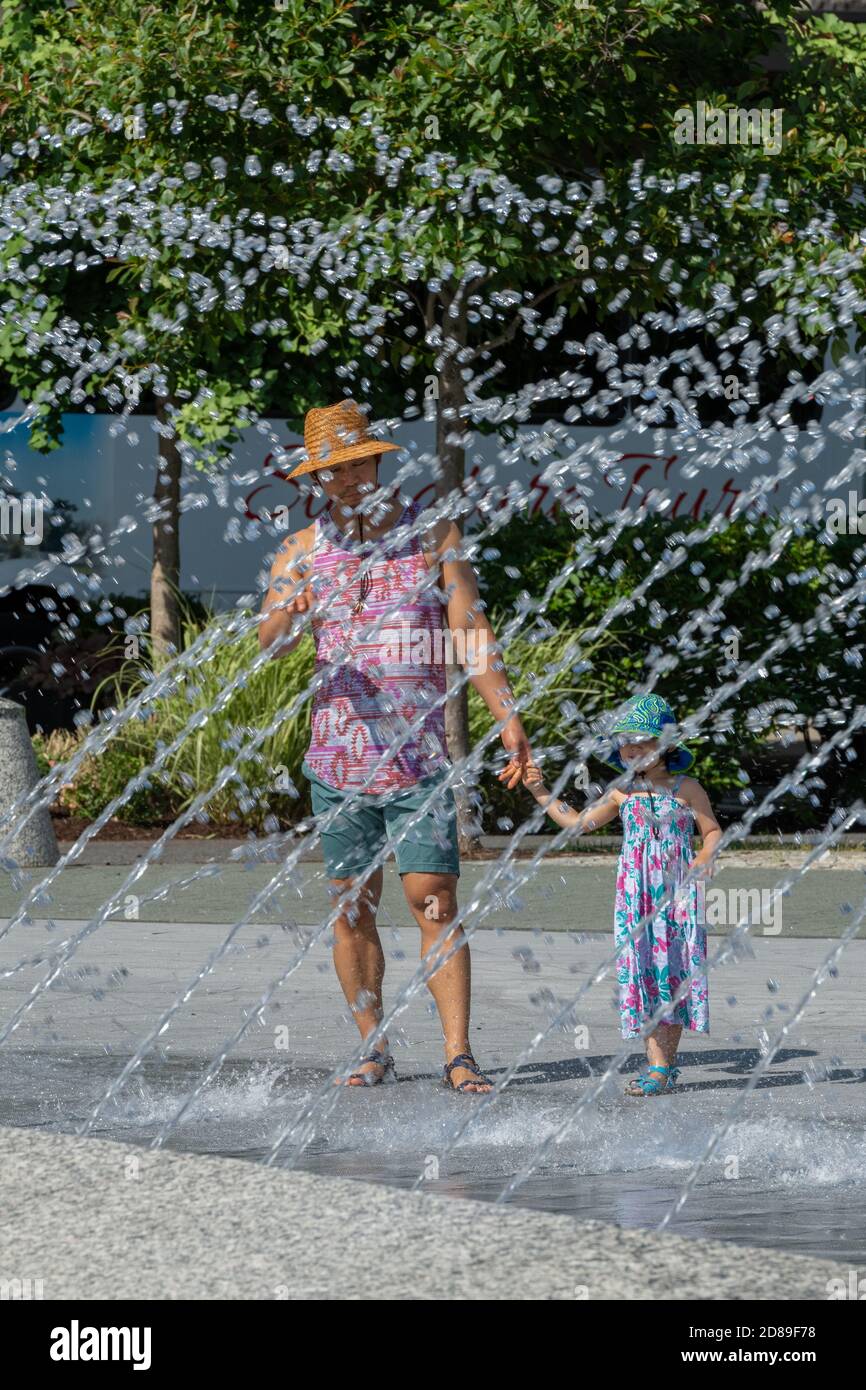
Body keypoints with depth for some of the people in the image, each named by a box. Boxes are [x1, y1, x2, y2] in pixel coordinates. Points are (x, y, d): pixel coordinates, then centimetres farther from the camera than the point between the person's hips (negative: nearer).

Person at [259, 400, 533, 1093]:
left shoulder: (433, 534, 5)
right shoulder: (303, 550, 7)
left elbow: (472, 630, 1)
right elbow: (268, 641, -6)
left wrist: (508, 716, -10)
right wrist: (287, 615, -30)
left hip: (420, 758, -2)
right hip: (339, 757, 2)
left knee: (434, 900, -9)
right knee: (353, 907, 4)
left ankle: (458, 1055, -11)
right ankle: (373, 1050, 13)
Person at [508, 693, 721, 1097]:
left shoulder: (687, 790, 0)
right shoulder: (622, 794, 8)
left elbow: (712, 830, 7)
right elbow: (578, 822, 16)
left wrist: (706, 856, -13)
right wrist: (541, 793, 10)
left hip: (677, 894, -2)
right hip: (635, 896, 2)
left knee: (673, 971, 0)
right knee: (641, 970, -4)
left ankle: (665, 1066, 8)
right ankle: (658, 1064, -2)